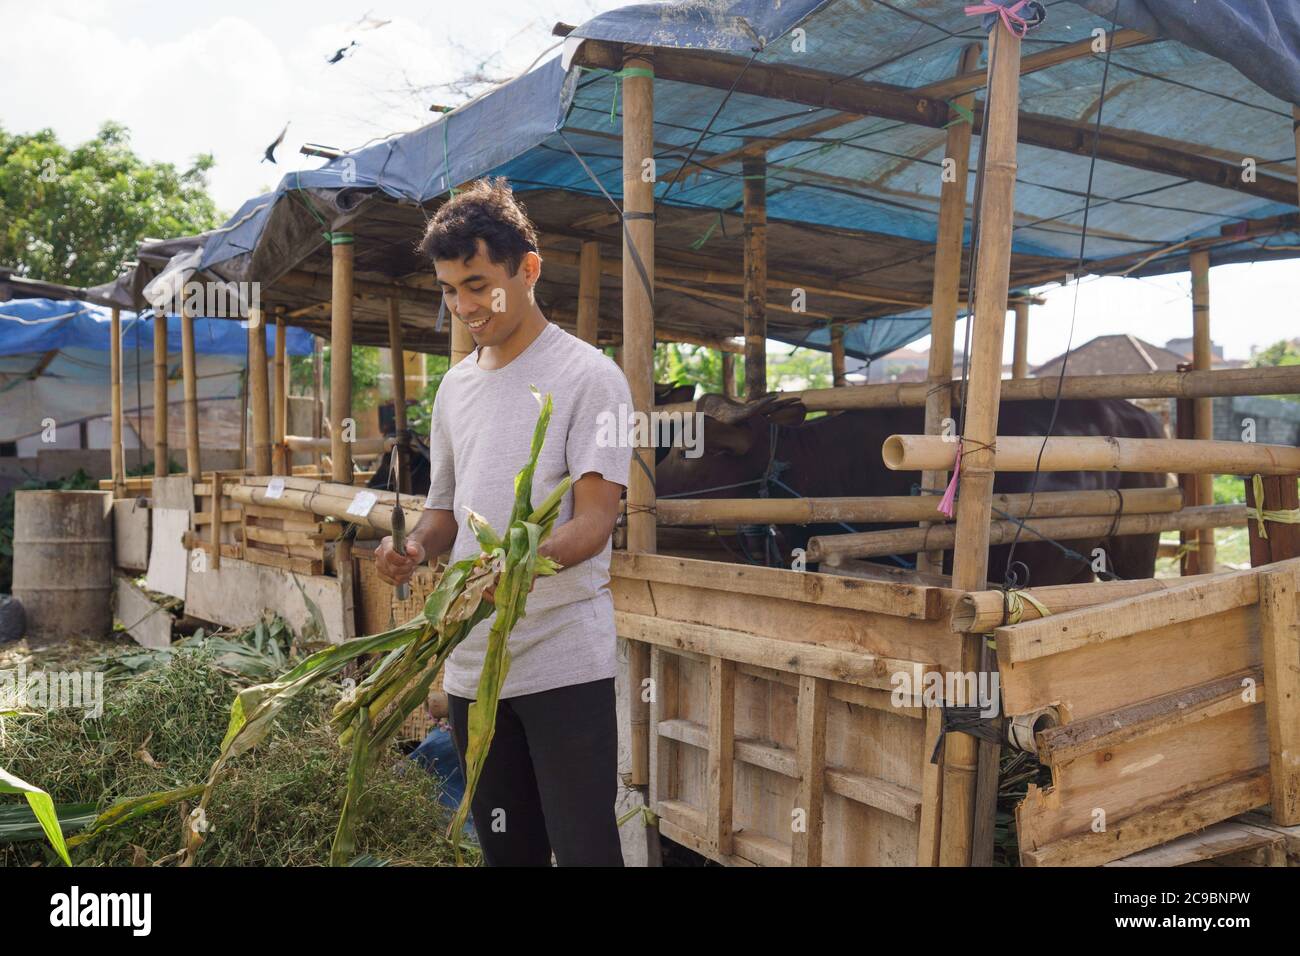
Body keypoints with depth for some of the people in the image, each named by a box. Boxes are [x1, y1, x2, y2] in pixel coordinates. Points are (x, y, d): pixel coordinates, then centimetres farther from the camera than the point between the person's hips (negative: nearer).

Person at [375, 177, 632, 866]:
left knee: (584, 847, -3)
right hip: (472, 661, 6)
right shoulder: (454, 387, 14)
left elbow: (595, 518, -13)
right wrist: (415, 549, -2)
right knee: (505, 847, 15)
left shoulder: (589, 376, -6)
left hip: (565, 661, -6)